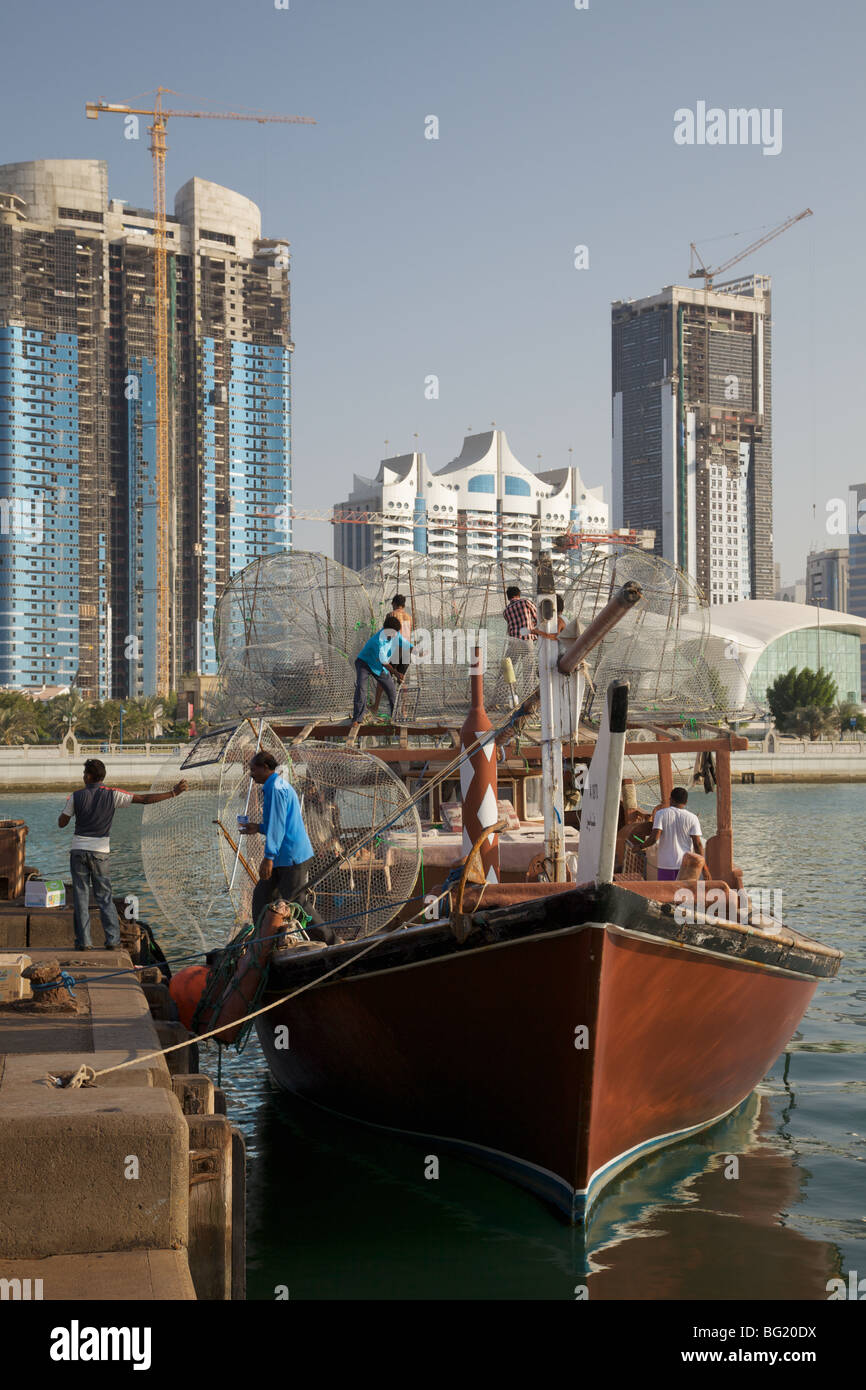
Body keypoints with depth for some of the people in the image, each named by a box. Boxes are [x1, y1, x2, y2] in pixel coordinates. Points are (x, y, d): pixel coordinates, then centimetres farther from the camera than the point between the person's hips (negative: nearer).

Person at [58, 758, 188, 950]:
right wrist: (173, 793, -6)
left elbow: (61, 823, 6)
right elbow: (144, 799, -8)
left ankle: (83, 942, 1)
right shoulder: (112, 795, -3)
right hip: (100, 851, 0)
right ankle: (113, 940, 3)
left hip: (78, 850, 0)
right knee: (105, 897, 8)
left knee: (80, 897, 3)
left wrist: (67, 804, 25)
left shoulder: (76, 796, -2)